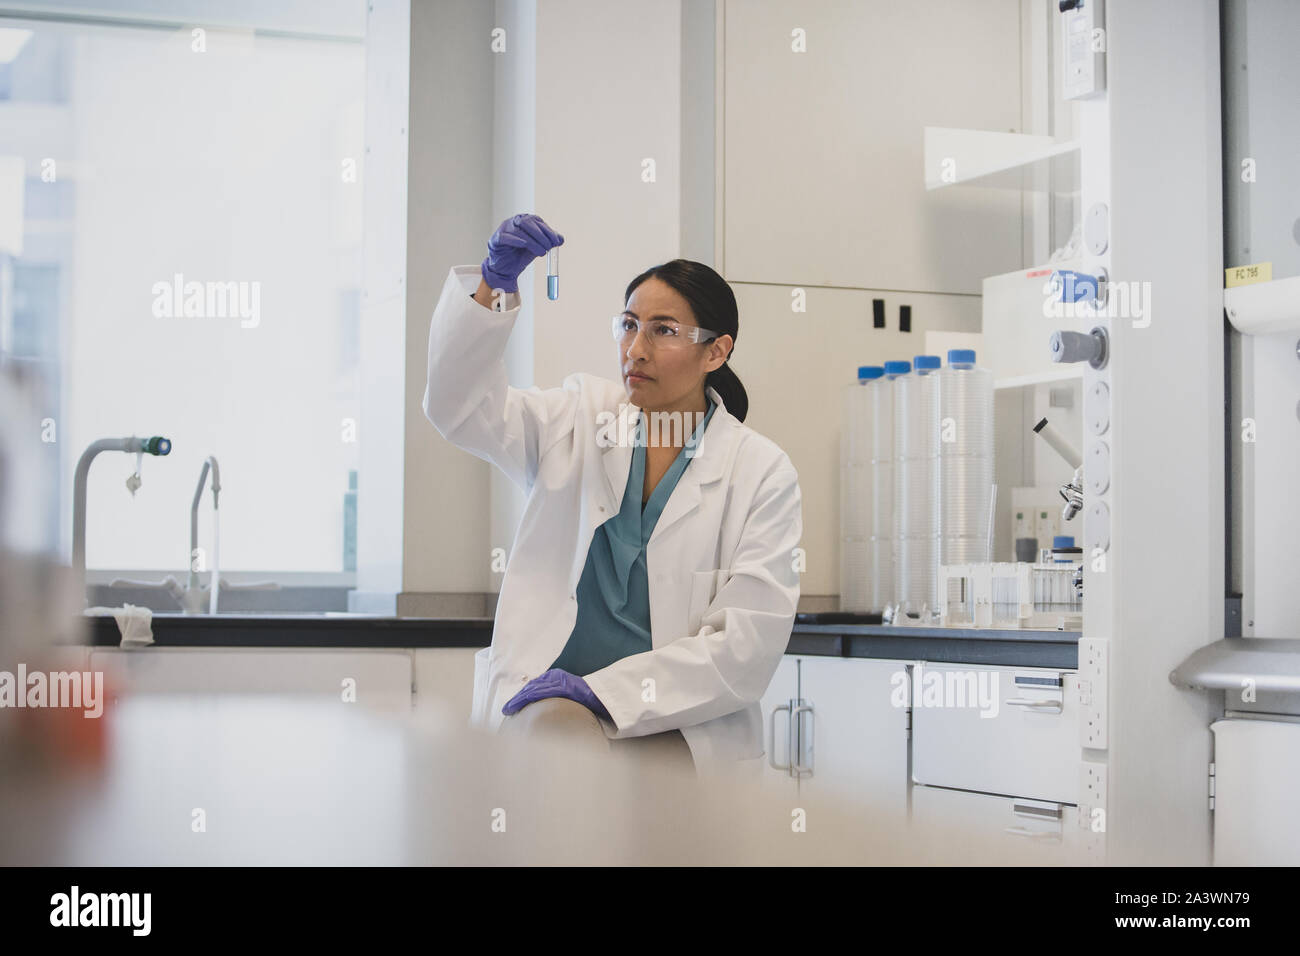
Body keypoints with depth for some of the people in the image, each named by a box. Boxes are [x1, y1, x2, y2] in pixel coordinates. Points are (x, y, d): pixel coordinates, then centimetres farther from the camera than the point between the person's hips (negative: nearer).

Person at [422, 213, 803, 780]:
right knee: (562, 734, -33)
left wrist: (600, 689, -15)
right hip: (547, 697, 2)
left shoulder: (763, 473, 1)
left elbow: (748, 645, -6)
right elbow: (460, 406, -4)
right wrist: (493, 281, -20)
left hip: (684, 725, -1)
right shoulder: (579, 419, 11)